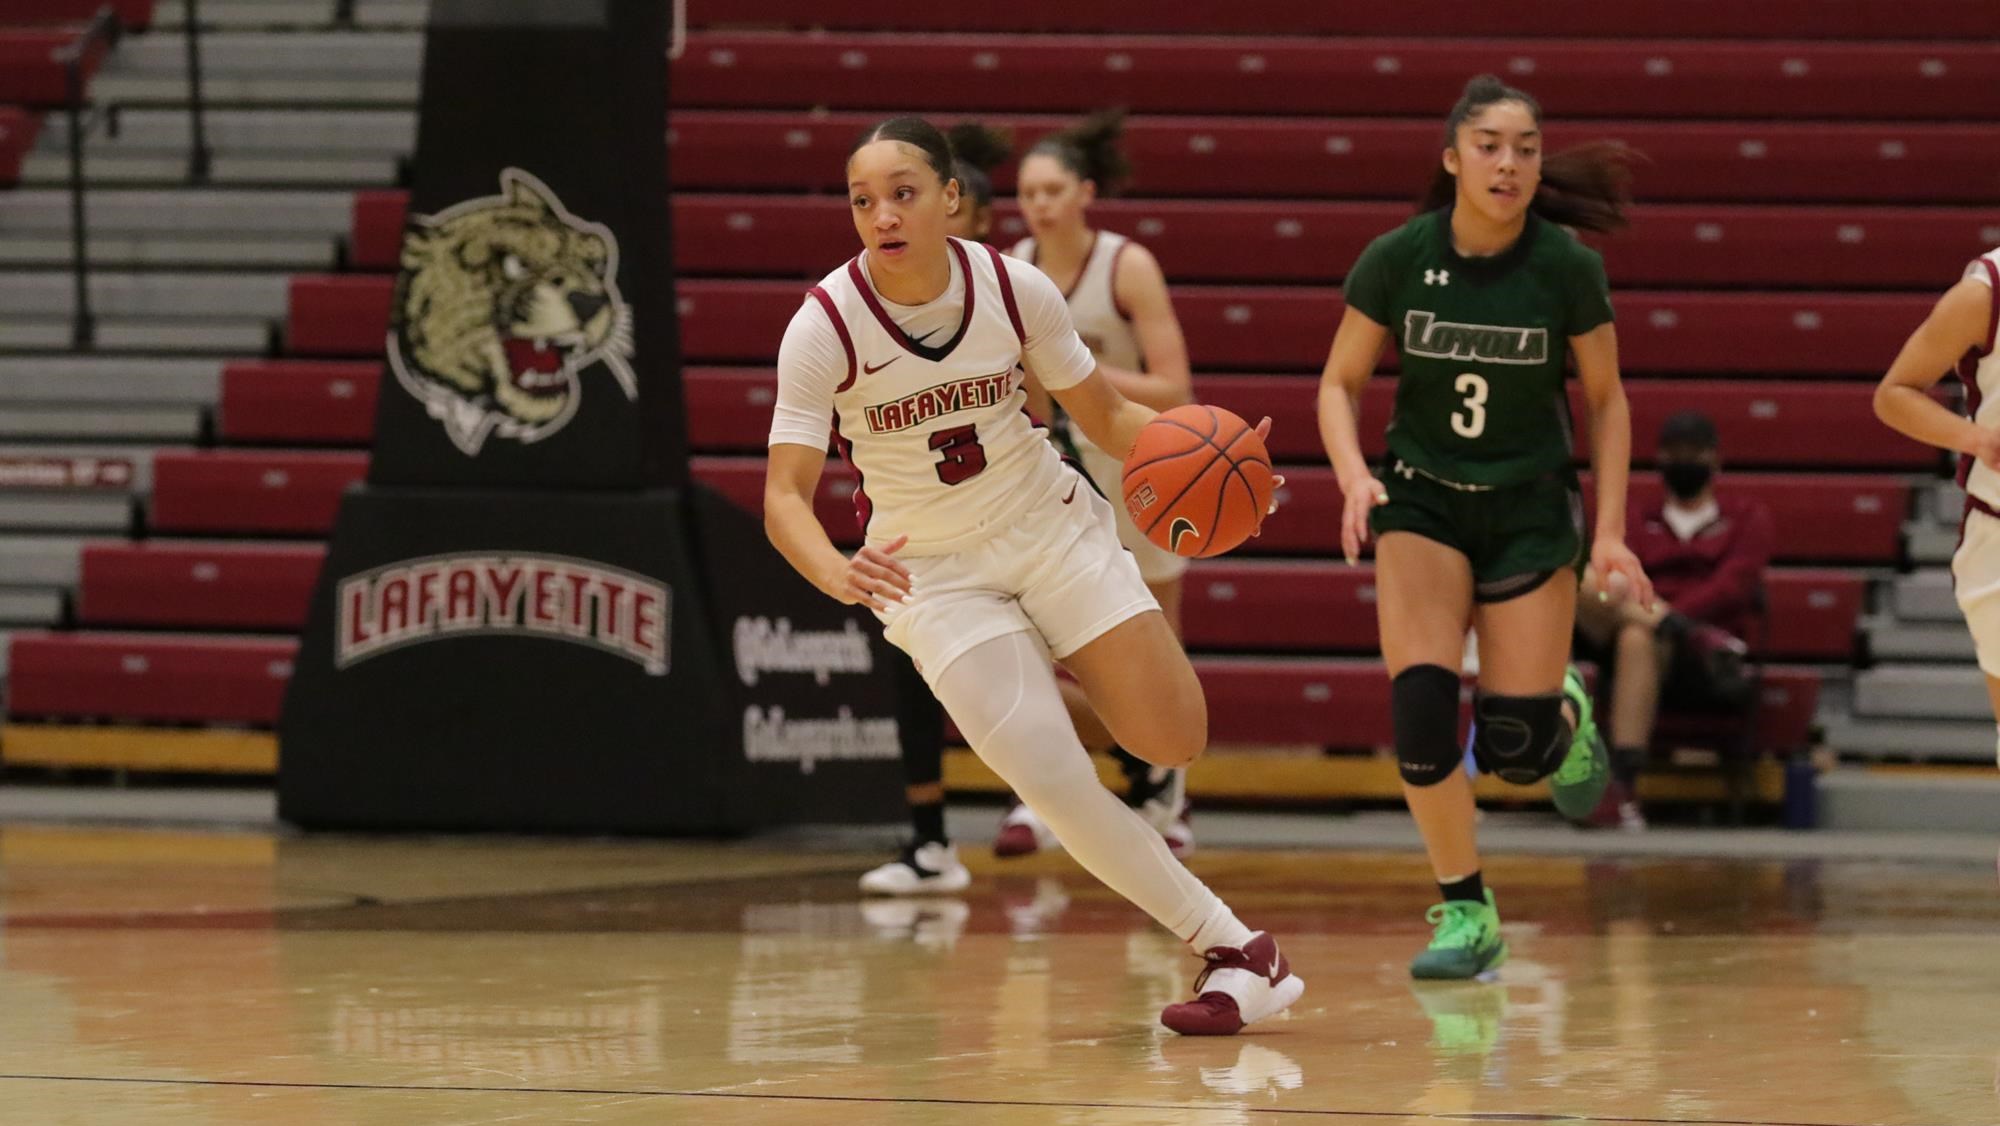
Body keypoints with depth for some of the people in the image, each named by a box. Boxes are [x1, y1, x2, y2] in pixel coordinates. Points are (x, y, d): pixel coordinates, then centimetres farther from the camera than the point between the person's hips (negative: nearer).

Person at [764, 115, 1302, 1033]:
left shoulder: (1014, 290, -14)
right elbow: (786, 496, -23)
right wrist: (839, 578, -44)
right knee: (1053, 782, -18)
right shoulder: (825, 326, -20)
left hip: (1054, 529, 2)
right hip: (930, 570, -2)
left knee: (1173, 742, -6)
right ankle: (1234, 949, -5)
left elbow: (1107, 417, 0)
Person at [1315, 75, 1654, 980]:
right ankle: (1466, 912, 2)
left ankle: (1562, 711, 34)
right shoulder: (1397, 259, -12)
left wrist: (1609, 532, -6)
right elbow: (1339, 384, -1)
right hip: (1422, 504, 1)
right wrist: (1354, 477, -19)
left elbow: (1607, 401, 0)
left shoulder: (1566, 267, -13)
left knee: (1515, 750, -5)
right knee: (1421, 717, -18)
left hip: (1531, 507, 0)